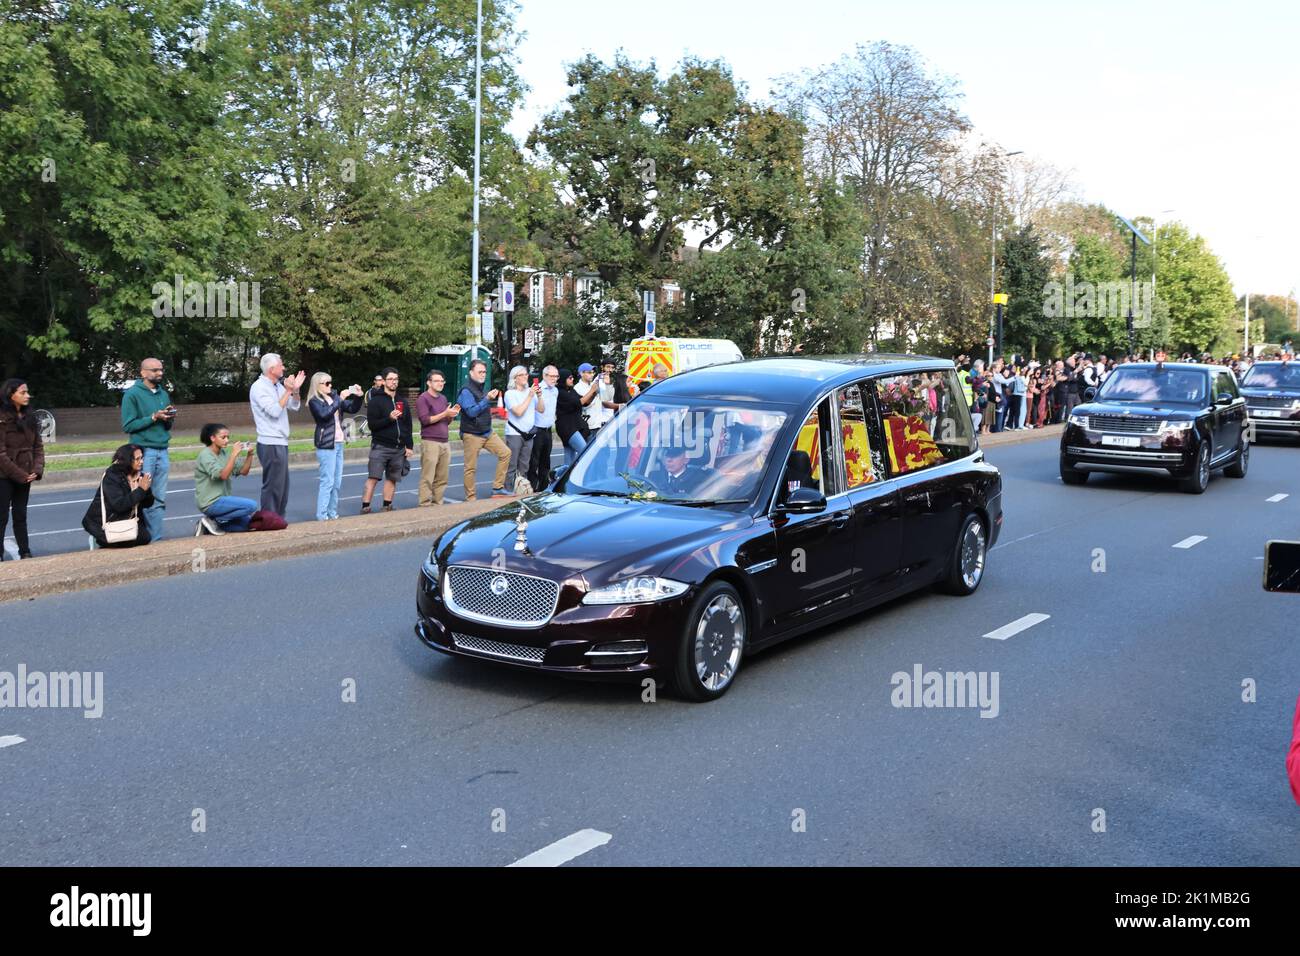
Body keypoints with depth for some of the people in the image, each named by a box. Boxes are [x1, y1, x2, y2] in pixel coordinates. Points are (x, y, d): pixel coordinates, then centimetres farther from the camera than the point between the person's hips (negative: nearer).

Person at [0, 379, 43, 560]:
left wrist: (37, 470, -7)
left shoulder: (29, 420, 8)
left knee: (21, 516, 12)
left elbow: (38, 446, 9)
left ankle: (25, 552, 17)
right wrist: (21, 475, -15)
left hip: (24, 476, 6)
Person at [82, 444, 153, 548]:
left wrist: (147, 488, -17)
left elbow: (147, 504, 3)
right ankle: (103, 544, 0)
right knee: (140, 538, -24)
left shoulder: (139, 476, 2)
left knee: (145, 537, -17)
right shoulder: (111, 476, -17)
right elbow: (119, 505, -28)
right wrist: (141, 489, -27)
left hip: (125, 519, 7)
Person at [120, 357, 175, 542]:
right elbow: (128, 425, -9)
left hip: (162, 451, 6)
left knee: (160, 499, 5)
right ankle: (154, 539, -1)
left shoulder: (163, 394, 15)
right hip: (143, 452, -6)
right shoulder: (132, 394, -4)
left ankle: (157, 538, 9)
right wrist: (153, 417, -14)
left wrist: (169, 418, -2)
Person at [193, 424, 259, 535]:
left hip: (221, 499, 8)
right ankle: (215, 520, -7)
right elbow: (223, 475, -25)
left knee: (248, 523, 8)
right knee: (252, 505, -20)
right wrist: (234, 454, -27)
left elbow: (244, 472, 6)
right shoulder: (205, 455, -13)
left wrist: (249, 455, -9)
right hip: (210, 502, -8)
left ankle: (206, 527, 8)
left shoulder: (224, 453, 9)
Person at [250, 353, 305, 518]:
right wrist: (288, 391, -18)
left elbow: (295, 406, 13)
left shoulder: (278, 386, 12)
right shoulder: (259, 387, -12)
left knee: (282, 485, 14)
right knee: (273, 487, -6)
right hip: (270, 445, -9)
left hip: (281, 443, 9)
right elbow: (274, 411, -21)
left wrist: (295, 390, -3)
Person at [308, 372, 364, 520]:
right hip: (326, 445, -7)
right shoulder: (314, 401, -6)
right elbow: (325, 414, -24)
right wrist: (340, 399, -23)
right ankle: (322, 516, -7)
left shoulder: (334, 397, 13)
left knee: (337, 483, 9)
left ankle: (332, 514, 15)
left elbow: (353, 409, 14)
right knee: (327, 482, -10)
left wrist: (358, 396, -3)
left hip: (339, 443, 7)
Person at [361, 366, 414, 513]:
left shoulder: (402, 402, 15)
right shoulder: (376, 401, -2)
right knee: (373, 477, -9)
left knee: (392, 478, 8)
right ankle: (365, 507, -7)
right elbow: (372, 424, -11)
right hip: (380, 446, -5)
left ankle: (387, 506, 16)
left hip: (399, 448, 5)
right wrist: (389, 418, -22)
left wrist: (409, 446, 11)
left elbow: (408, 426, 17)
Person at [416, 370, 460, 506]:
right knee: (427, 478, -8)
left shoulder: (443, 398, 20)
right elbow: (425, 420, -12)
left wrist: (452, 414, 3)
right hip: (430, 442, -7)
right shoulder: (423, 398, -3)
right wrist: (444, 414, -14)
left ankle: (438, 503, 11)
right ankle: (425, 505, -6)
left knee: (442, 478, 4)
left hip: (445, 442, 7)